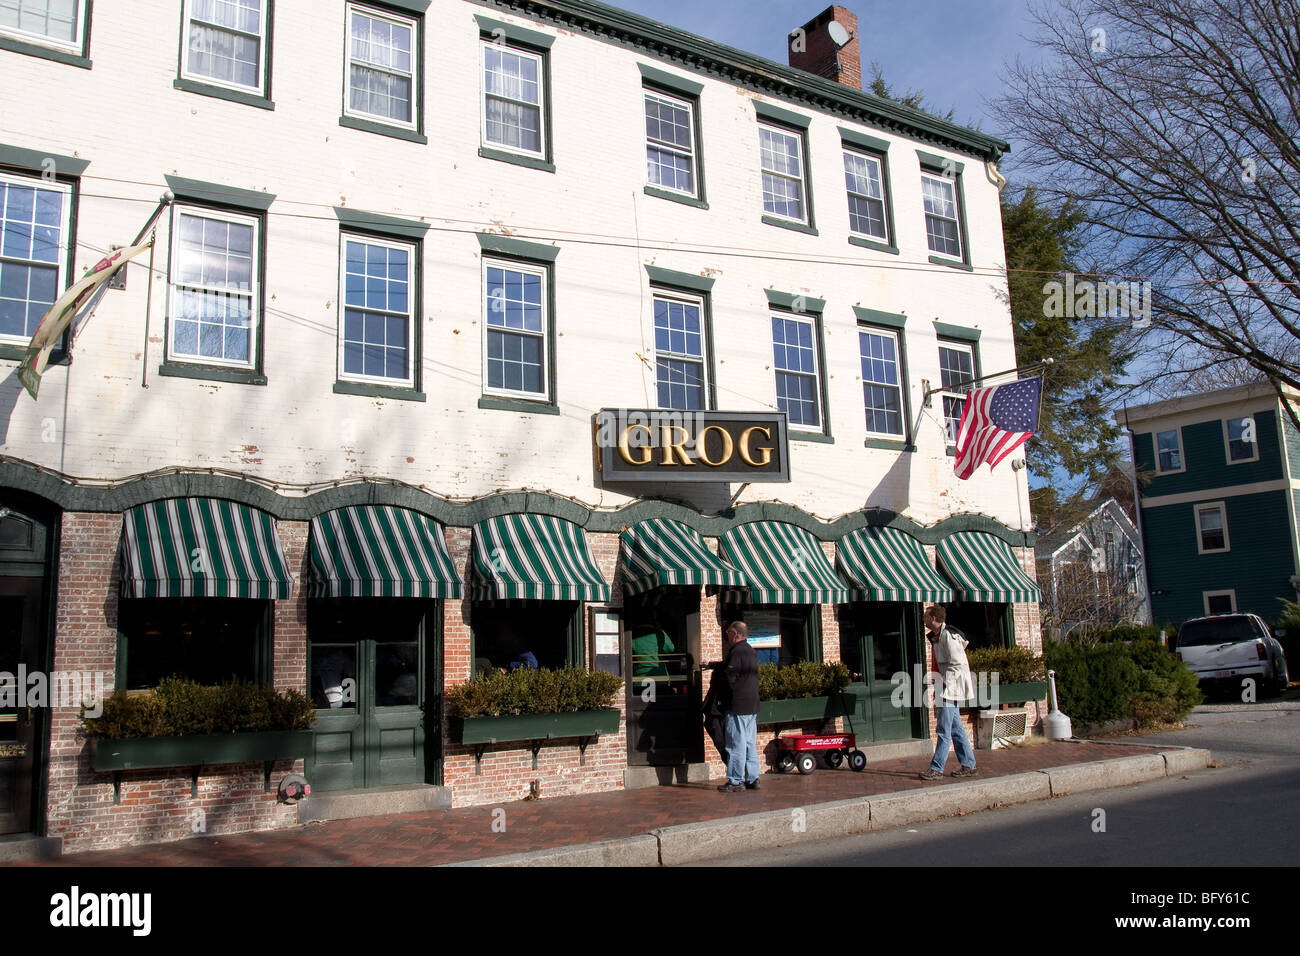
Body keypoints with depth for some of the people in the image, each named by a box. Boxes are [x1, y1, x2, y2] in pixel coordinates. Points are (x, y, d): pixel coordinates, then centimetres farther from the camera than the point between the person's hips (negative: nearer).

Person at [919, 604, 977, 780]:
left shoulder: (948, 636, -16)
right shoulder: (937, 637, 15)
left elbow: (958, 665, -20)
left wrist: (944, 683, -21)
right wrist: (941, 683, 13)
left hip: (950, 688, -10)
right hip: (946, 689, 10)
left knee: (944, 730, -6)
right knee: (956, 729, 12)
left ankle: (936, 769, -4)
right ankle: (968, 766, 18)